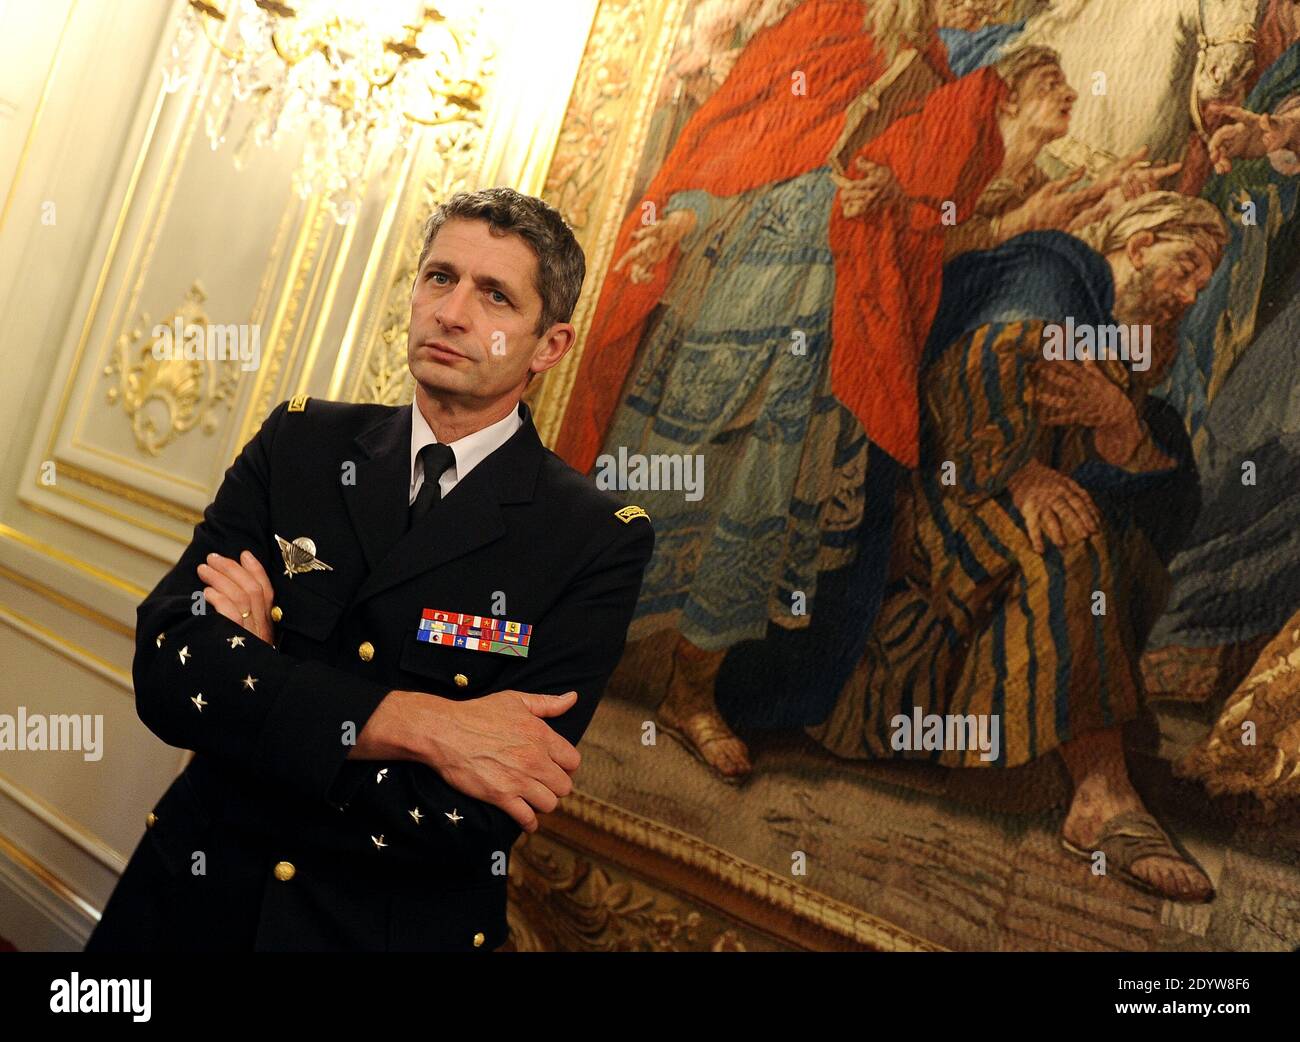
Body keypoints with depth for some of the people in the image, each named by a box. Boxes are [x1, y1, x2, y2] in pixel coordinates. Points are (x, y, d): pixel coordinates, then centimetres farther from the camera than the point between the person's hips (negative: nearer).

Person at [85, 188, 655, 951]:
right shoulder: (300, 444, -3)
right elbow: (164, 667, -15)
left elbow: (479, 815, -22)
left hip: (402, 928, -2)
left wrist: (262, 672, -15)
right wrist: (417, 723, -26)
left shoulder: (599, 542, -14)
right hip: (192, 904, 3)